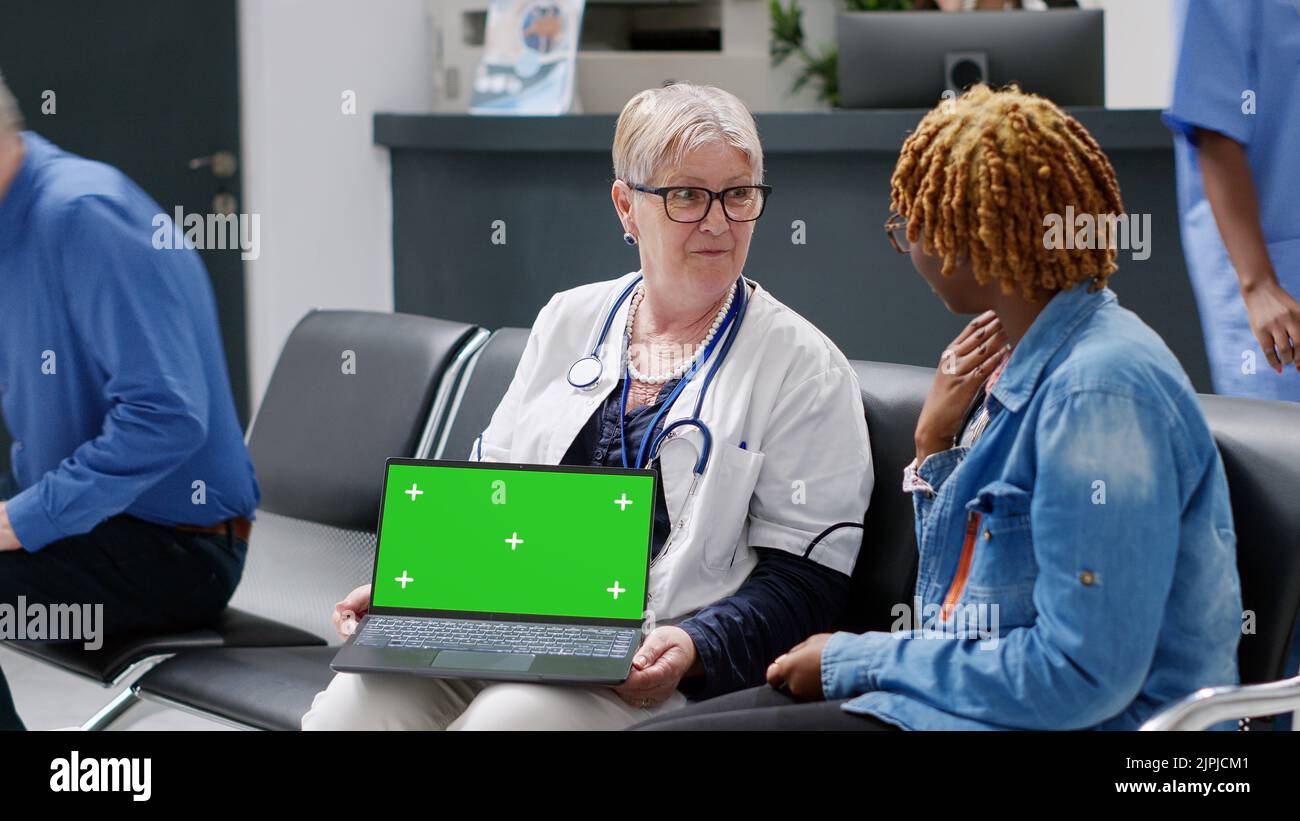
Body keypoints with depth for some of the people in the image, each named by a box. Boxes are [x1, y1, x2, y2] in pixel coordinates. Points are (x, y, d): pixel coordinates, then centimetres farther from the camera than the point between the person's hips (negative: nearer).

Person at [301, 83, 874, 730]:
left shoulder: (805, 366, 3)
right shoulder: (568, 320, 18)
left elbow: (804, 578, -3)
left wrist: (694, 650, -20)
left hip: (645, 670, -4)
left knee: (505, 718, -34)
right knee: (347, 707, -24)